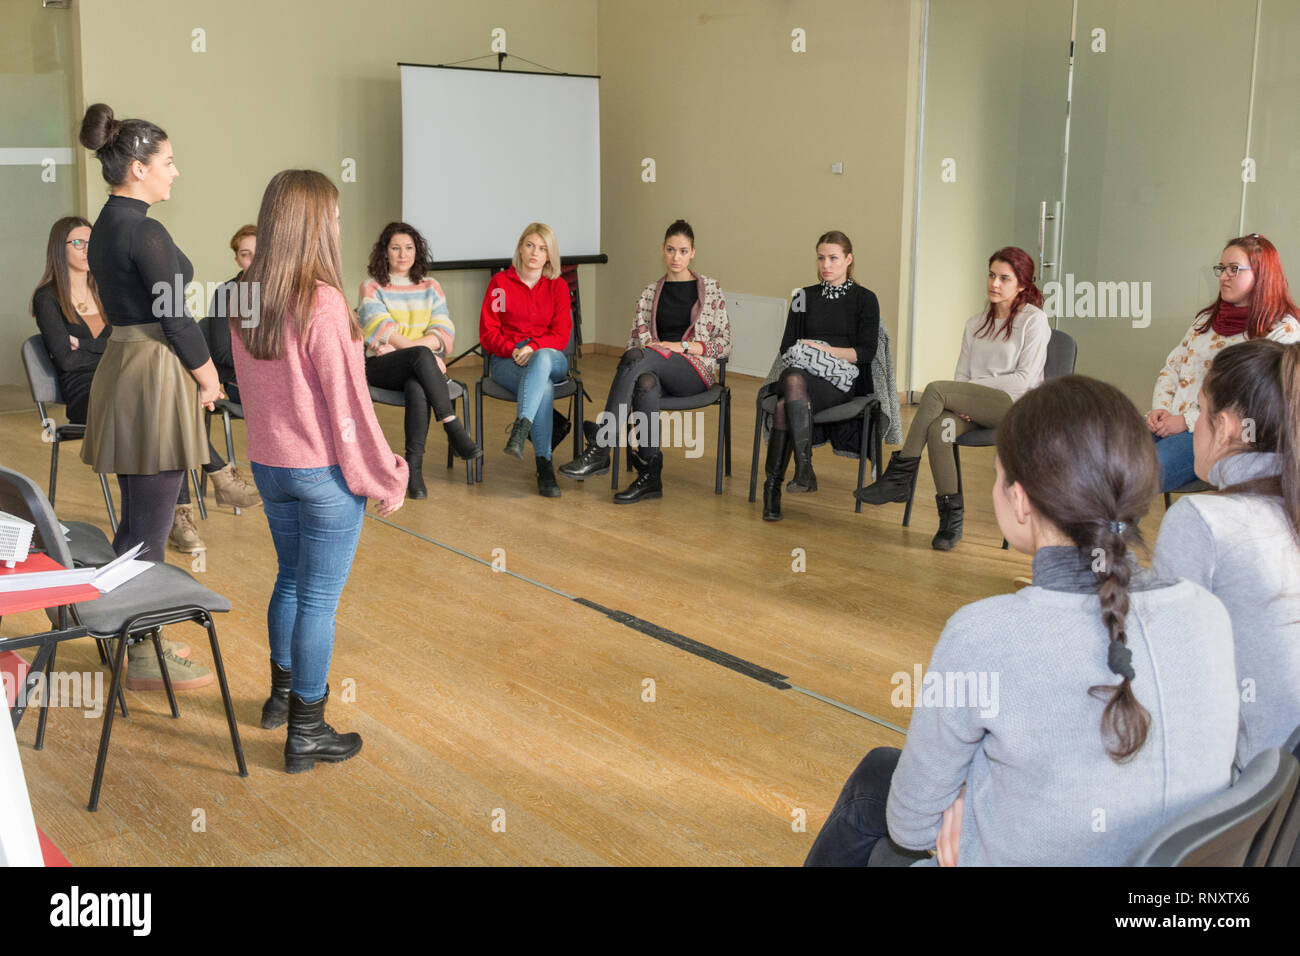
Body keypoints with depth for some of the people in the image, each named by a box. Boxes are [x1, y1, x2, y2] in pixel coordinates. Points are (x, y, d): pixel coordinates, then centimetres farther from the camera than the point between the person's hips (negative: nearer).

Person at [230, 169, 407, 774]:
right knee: (319, 598, 3)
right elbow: (347, 401, -17)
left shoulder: (246, 301, 1)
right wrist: (384, 477, -8)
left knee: (291, 579, 24)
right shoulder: (322, 303, -21)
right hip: (324, 473, -7)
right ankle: (305, 733, 13)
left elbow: (249, 386, 10)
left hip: (267, 464, 7)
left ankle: (282, 693, 40)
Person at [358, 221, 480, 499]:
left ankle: (414, 465, -36)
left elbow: (443, 332, 2)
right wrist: (417, 347, -19)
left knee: (417, 388, -37)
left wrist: (408, 344, -13)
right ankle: (452, 427, -38)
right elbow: (383, 330, -8)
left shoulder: (430, 288, 15)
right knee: (422, 356, -36)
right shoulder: (371, 289, 8)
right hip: (383, 366, -2)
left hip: (423, 367, 2)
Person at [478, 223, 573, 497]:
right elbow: (487, 333, 3)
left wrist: (533, 348, -19)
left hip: (551, 358, 1)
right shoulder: (500, 282, 8)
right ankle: (544, 466, -40)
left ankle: (521, 429, -52)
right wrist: (512, 350, -17)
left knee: (543, 358, -40)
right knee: (544, 387, -36)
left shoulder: (558, 286, 11)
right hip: (506, 360, -1)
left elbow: (561, 335, 0)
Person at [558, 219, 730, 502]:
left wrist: (681, 346, -8)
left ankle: (599, 451, -39)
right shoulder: (650, 293, 19)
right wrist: (652, 347, -8)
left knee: (636, 358, -35)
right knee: (645, 384, -39)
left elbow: (723, 345, 5)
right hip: (655, 371, 2)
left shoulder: (710, 290, 10)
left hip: (696, 371, -2)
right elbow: (637, 340, 17)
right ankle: (650, 476, -38)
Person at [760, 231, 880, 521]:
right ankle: (804, 469, -44)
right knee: (794, 380, -38)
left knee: (785, 405, -35)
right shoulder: (805, 296, 23)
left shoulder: (864, 299, 10)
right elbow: (787, 346, 19)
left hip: (839, 380, -3)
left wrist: (822, 349, -10)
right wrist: (800, 355, -4)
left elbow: (865, 353, 0)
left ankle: (773, 485, -36)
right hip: (801, 373, 3)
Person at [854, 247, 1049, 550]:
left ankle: (901, 474, -22)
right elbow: (961, 374, 16)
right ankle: (951, 516, -26)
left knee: (936, 389, -27)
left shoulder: (1033, 320, 1)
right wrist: (960, 404, -6)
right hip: (975, 410, 5)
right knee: (938, 428, -30)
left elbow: (1024, 379, -8)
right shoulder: (975, 324, 21)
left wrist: (974, 386, -10)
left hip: (1016, 406, -5)